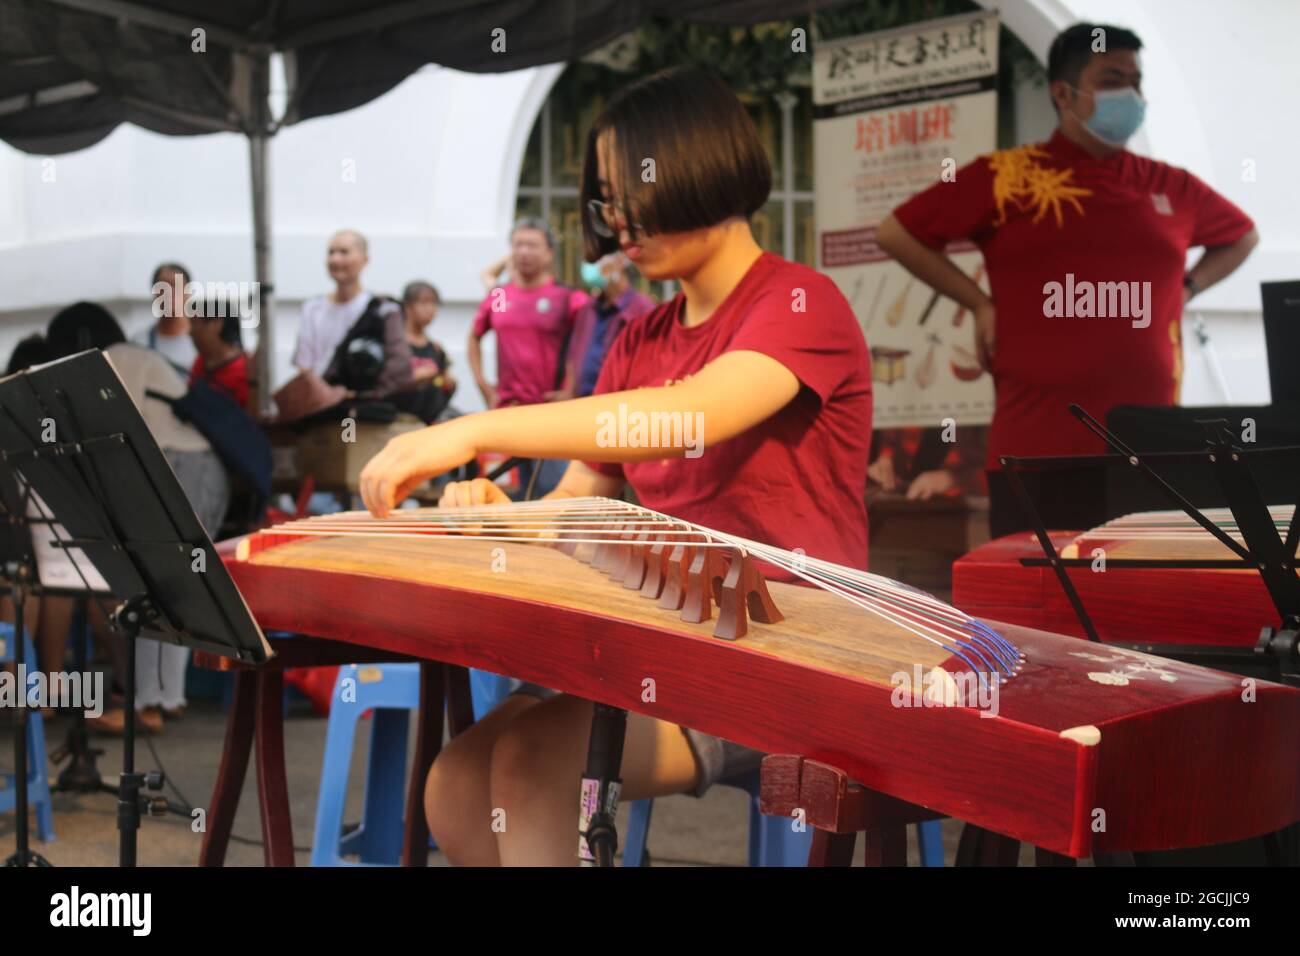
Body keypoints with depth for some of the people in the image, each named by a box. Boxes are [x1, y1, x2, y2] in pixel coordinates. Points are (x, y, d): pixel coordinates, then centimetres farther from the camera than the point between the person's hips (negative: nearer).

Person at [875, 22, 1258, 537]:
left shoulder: (1171, 187, 12)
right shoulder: (1006, 178, 1)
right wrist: (980, 303, 1)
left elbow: (1242, 236, 32)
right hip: (1038, 449, -4)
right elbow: (895, 233, 4)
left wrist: (1184, 289, 15)